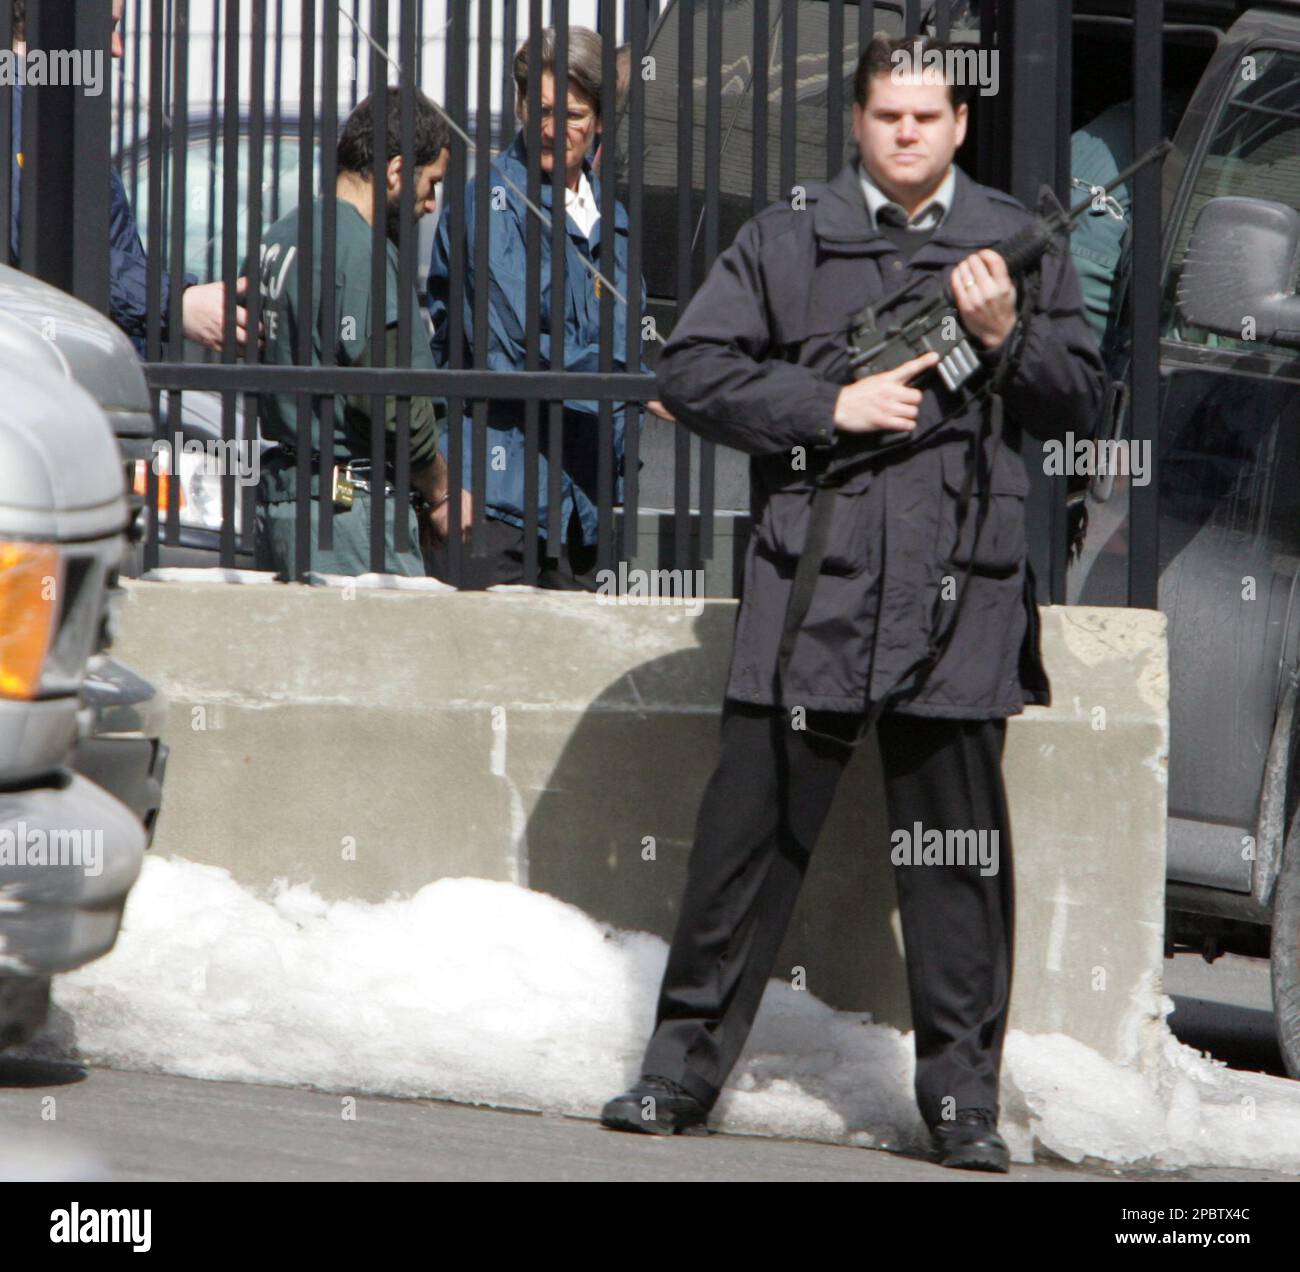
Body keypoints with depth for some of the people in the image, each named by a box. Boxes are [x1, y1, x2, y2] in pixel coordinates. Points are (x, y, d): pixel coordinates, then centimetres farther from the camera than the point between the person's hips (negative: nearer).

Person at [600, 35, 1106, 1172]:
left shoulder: (1018, 244, 13)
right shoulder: (786, 239, 10)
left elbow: (1080, 400, 14)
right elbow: (692, 371, 3)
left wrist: (1007, 337, -5)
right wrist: (833, 405, -7)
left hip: (962, 594, 1)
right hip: (810, 581, -1)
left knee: (959, 852, 3)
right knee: (752, 832, 0)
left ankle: (962, 1098, 9)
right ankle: (684, 1067, 9)